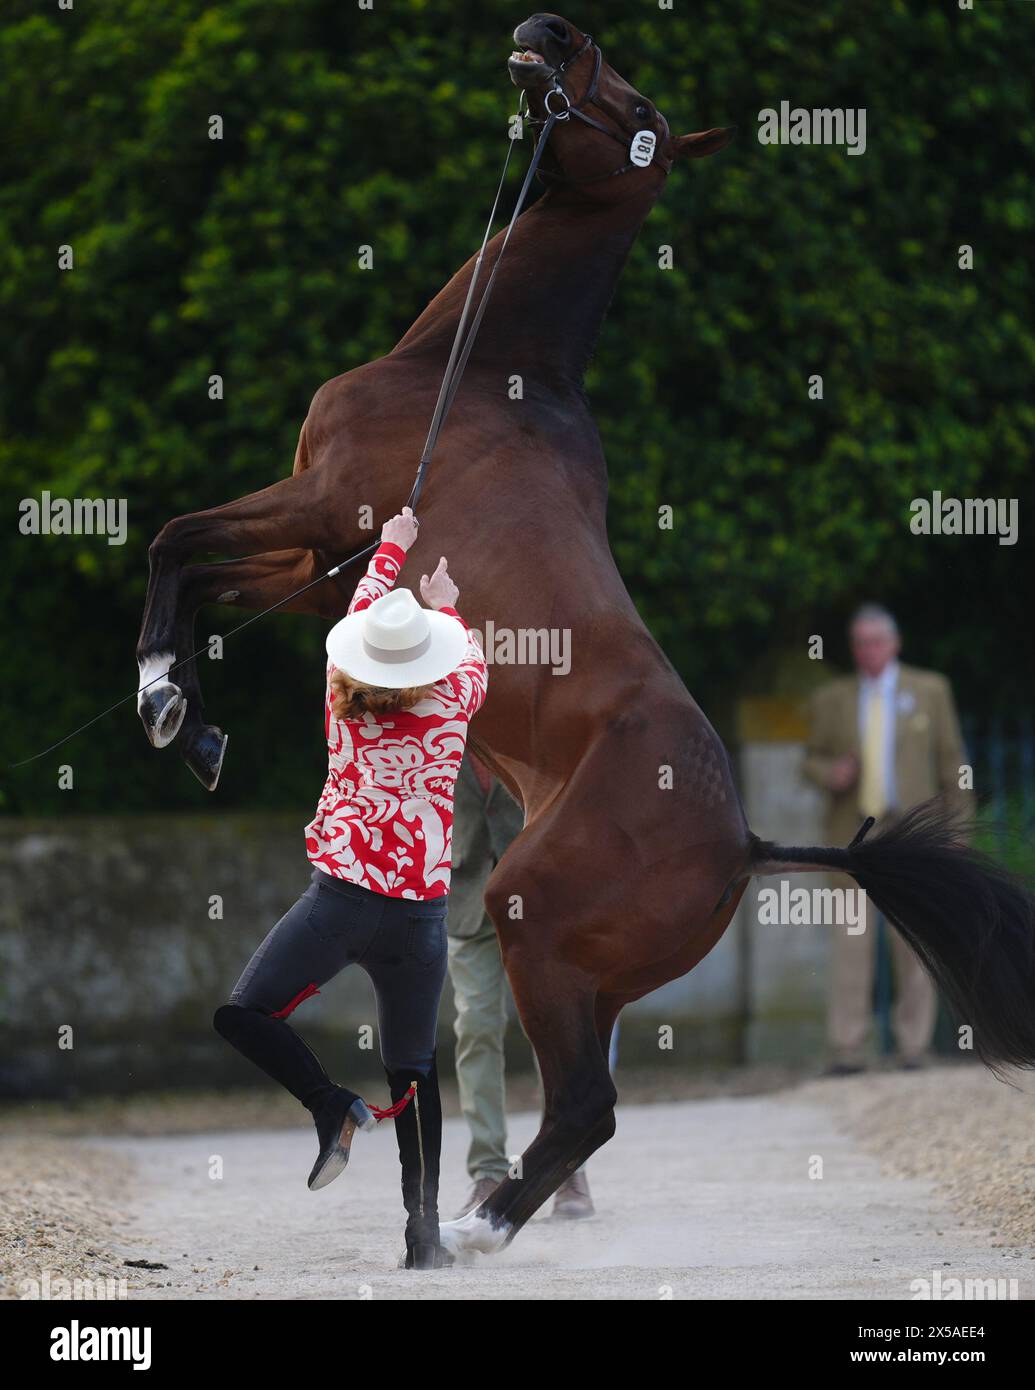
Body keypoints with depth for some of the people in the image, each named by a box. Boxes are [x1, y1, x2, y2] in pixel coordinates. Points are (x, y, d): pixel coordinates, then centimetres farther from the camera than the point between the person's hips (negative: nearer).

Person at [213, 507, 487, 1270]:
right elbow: (475, 660, 24)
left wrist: (391, 550, 33)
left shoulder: (345, 702, 1)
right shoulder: (451, 706, -1)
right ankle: (424, 1229, 9)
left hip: (342, 895, -2)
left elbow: (362, 613, 20)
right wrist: (447, 606, 40)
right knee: (413, 1069, 11)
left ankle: (331, 1103, -22)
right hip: (421, 909, 2)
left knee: (245, 1014, 0)